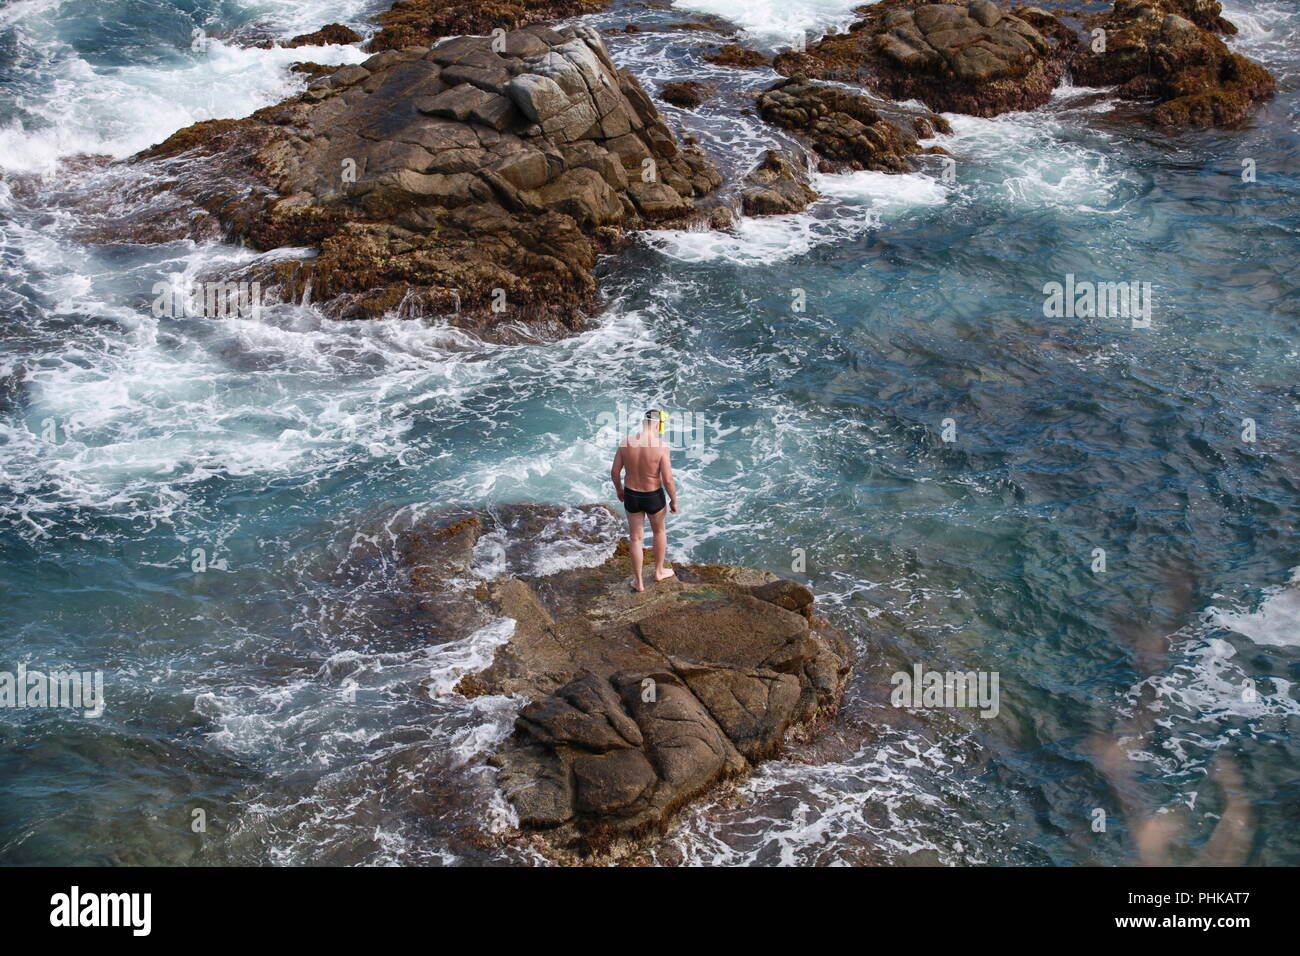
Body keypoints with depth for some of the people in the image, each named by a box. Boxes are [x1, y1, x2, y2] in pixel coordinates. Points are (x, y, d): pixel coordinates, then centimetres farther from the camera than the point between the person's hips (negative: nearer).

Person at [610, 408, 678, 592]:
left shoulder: (626, 442, -13)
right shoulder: (661, 446, -24)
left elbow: (615, 471, -4)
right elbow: (668, 480, -22)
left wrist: (618, 489, 16)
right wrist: (674, 501, -5)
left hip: (631, 496, 2)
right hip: (654, 498, -2)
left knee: (635, 538, 18)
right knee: (660, 531, 27)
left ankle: (638, 582, 28)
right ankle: (659, 571, 43)